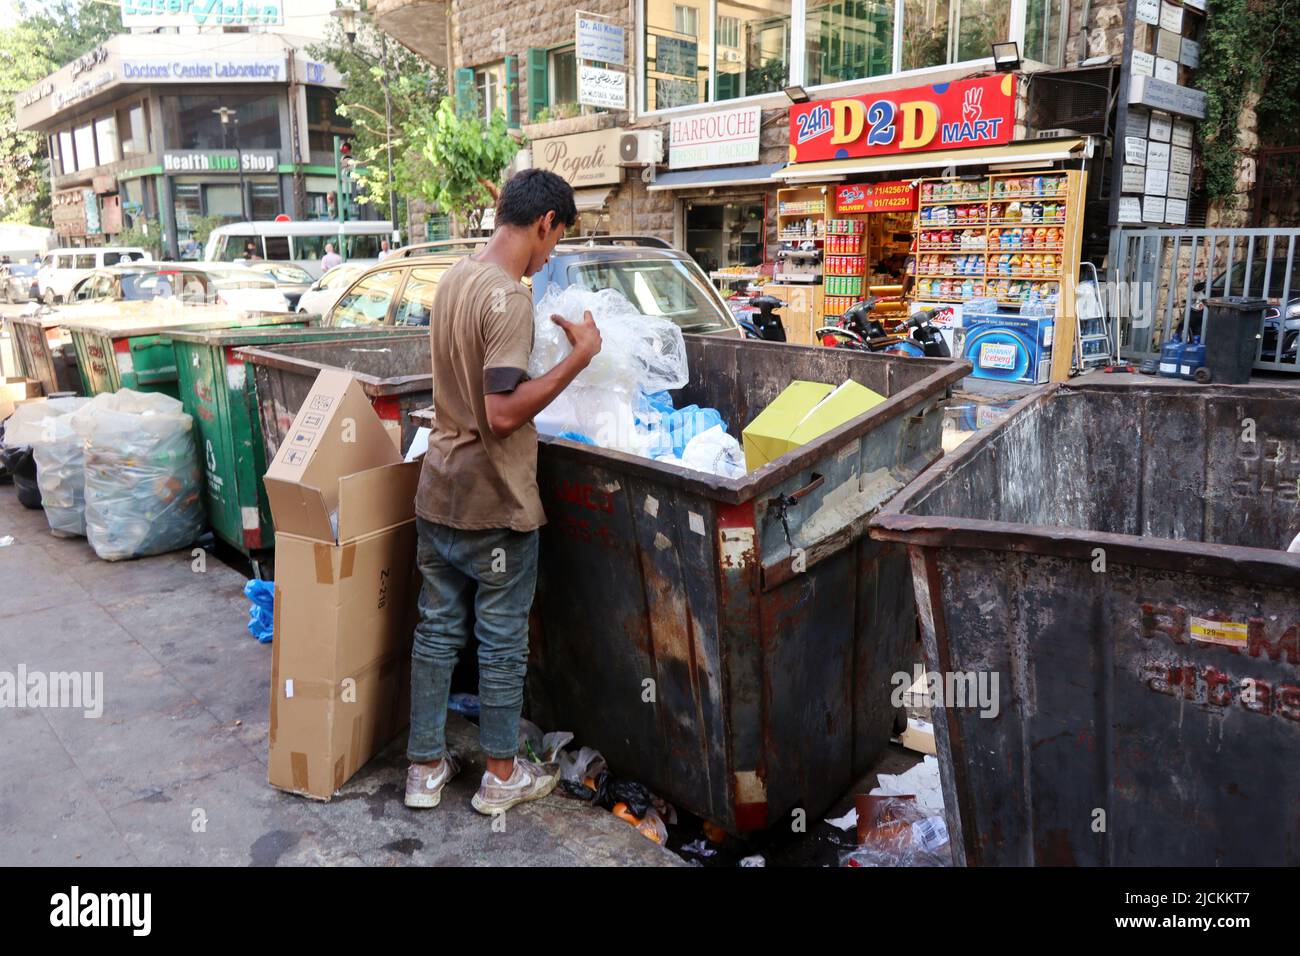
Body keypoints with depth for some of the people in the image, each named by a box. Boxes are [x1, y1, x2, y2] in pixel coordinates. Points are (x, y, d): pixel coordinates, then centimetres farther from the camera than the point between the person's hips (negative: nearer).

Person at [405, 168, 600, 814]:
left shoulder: (455, 277, 8)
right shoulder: (510, 299, -21)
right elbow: (503, 414, -26)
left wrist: (548, 340, 20)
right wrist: (578, 356, -20)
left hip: (438, 491, 8)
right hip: (494, 502, -8)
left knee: (437, 630, 15)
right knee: (502, 640, 8)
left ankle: (425, 767, 28)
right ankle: (501, 775, 24)